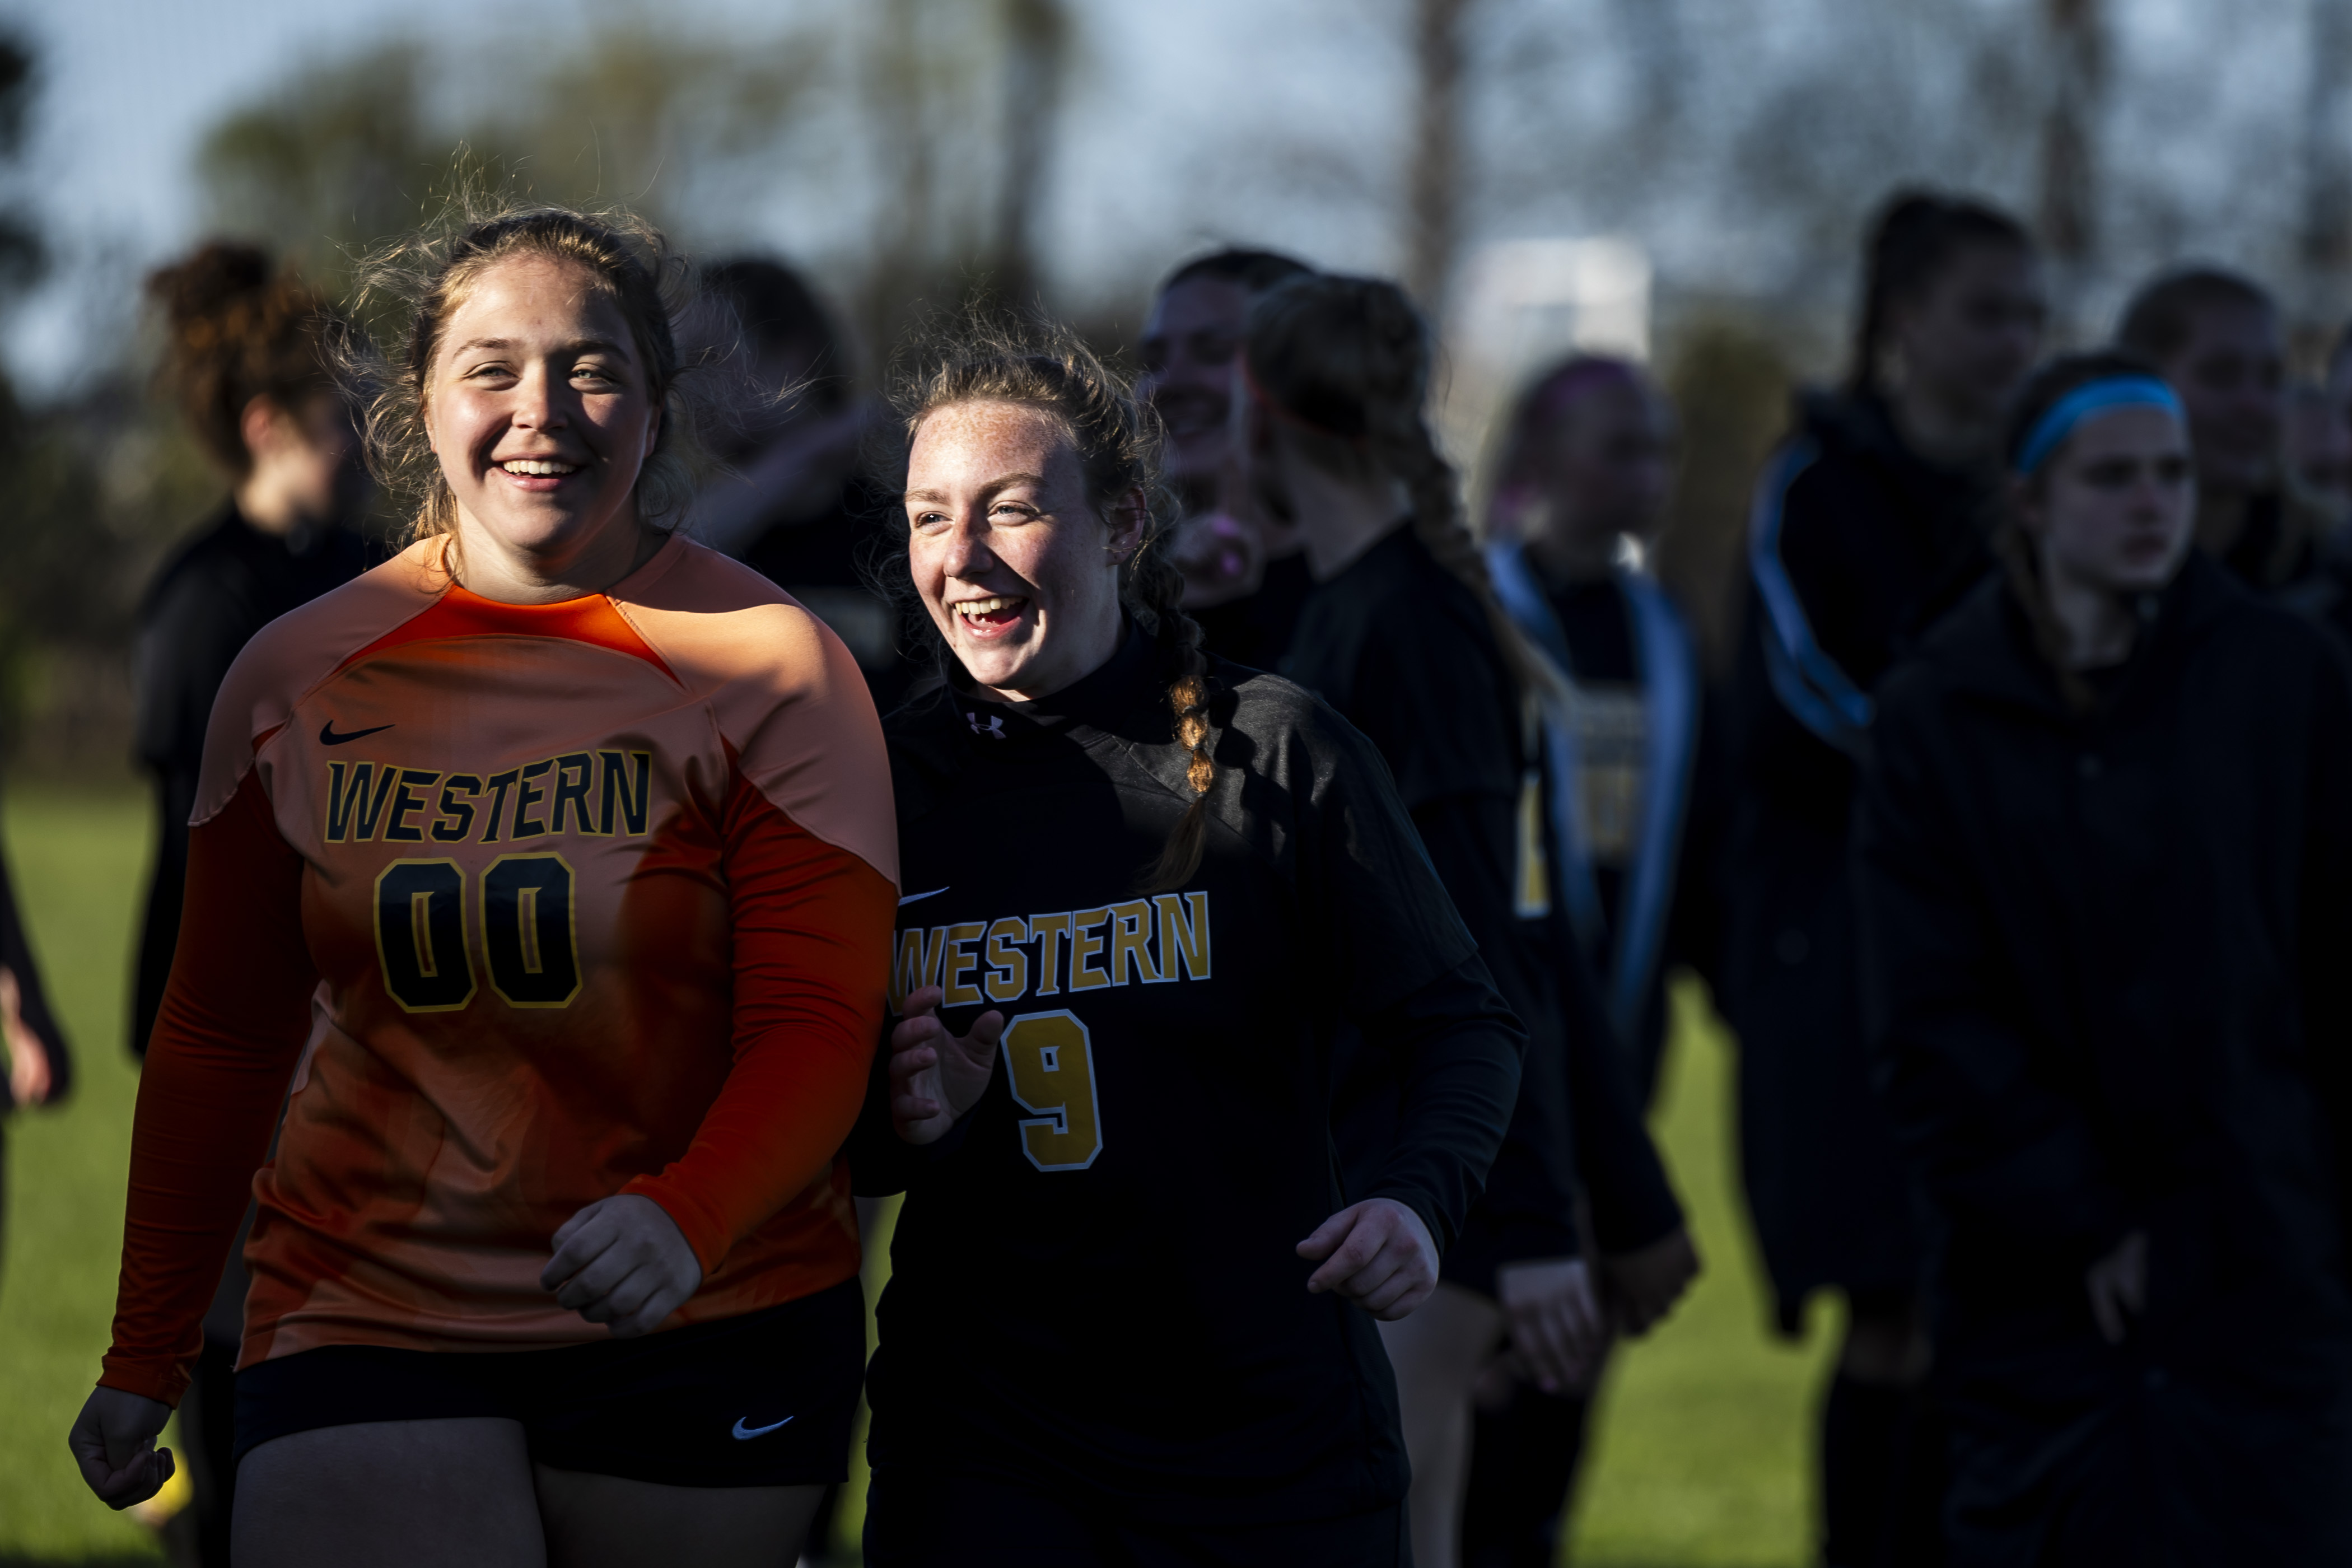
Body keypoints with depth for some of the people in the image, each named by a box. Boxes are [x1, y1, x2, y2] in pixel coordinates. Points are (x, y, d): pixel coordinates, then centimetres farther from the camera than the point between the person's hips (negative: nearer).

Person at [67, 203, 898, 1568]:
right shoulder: (300, 675, 3)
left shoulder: (769, 666, -4)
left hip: (707, 1332, -1)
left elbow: (819, 1023, -9)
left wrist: (689, 1215, -29)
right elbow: (221, 1035, 12)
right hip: (369, 1325, 1)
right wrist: (146, 1358, 12)